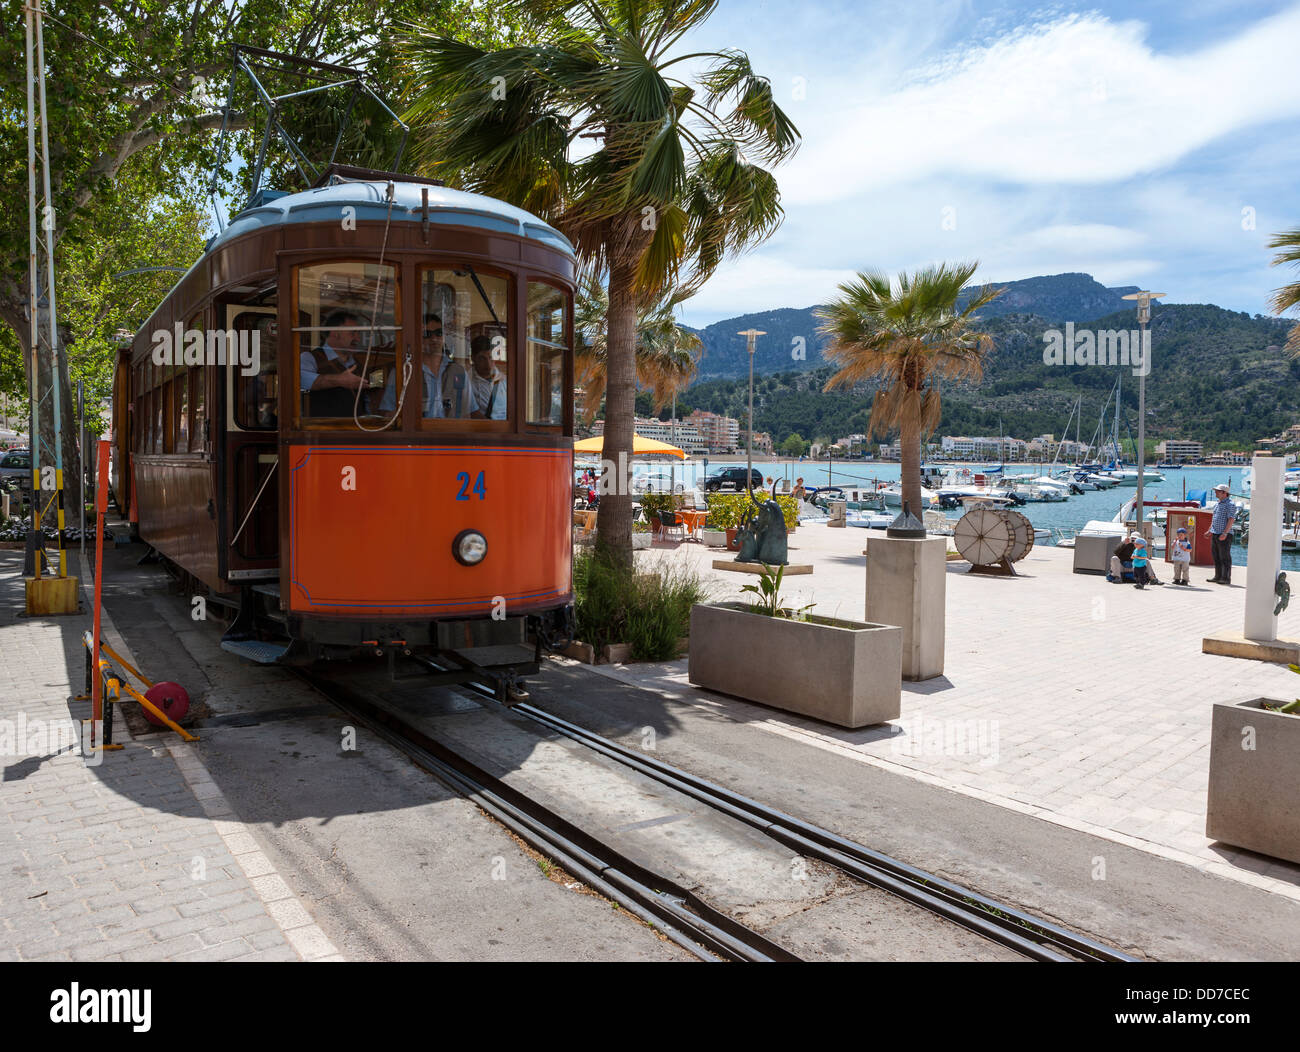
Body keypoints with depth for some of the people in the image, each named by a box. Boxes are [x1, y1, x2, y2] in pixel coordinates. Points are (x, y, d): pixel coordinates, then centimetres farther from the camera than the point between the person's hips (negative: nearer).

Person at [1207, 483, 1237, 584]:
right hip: (1215, 534, 9)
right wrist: (1209, 531, 22)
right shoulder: (1218, 504, 18)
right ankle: (1218, 577, 17)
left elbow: (1231, 519, -17)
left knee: (1225, 558, -6)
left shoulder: (1230, 504, -10)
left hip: (1225, 535, -9)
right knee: (1216, 557, 11)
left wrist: (1225, 533, -24)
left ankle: (1226, 578, -3)